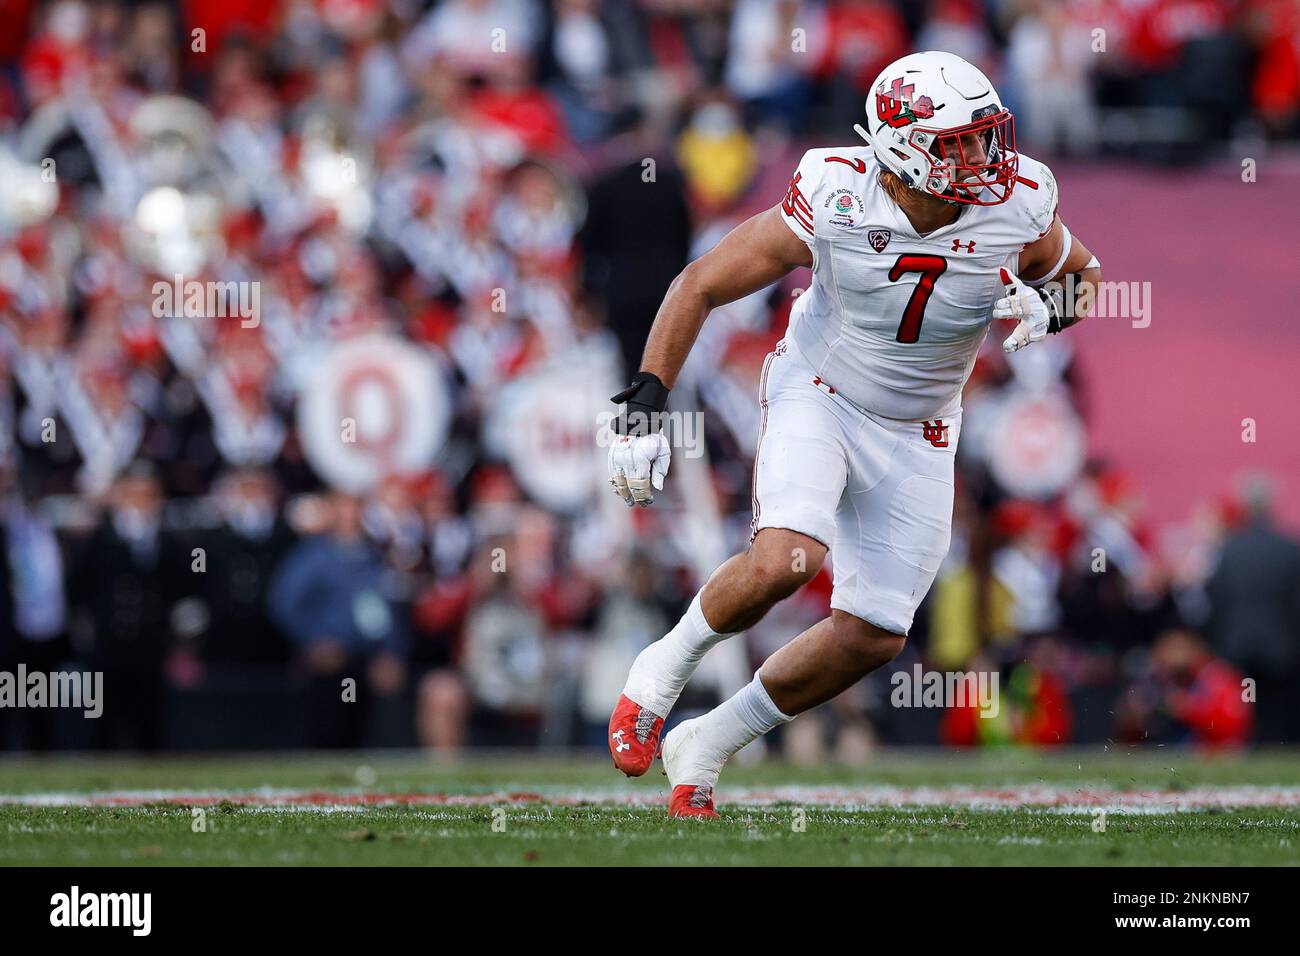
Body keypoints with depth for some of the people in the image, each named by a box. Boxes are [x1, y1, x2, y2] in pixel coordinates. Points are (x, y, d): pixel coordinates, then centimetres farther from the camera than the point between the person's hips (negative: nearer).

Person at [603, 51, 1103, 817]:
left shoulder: (1015, 213, -19)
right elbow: (700, 287, -13)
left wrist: (1051, 306, -22)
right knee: (786, 561, -30)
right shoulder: (833, 207, -25)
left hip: (916, 437, 4)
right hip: (818, 397, -4)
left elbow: (1091, 280, 3)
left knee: (874, 637, 0)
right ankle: (666, 666, 0)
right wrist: (645, 406, -17)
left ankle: (709, 743, 22)